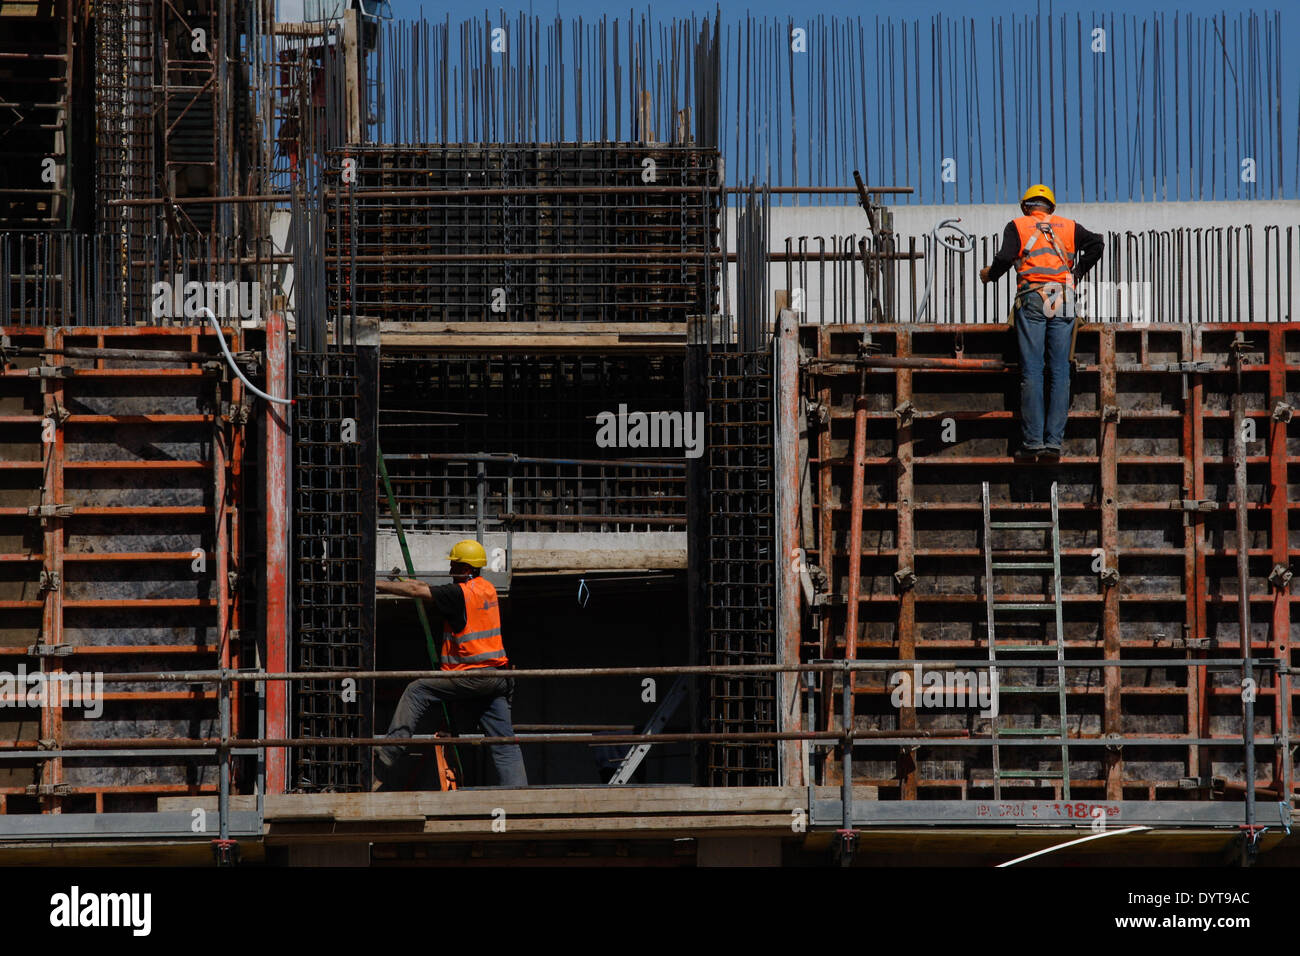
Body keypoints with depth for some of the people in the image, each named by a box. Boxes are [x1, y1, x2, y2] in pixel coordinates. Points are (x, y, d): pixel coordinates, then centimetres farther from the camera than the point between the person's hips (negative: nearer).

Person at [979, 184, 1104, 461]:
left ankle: (1032, 442, -6)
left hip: (1032, 300, -2)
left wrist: (990, 274, 15)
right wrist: (1077, 273, 13)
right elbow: (1096, 244, 4)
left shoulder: (1017, 226, 10)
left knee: (1031, 373, -2)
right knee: (1059, 372, 3)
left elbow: (1005, 258, -4)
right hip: (1063, 302, 2)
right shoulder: (1068, 227, 18)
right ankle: (1053, 442, -2)